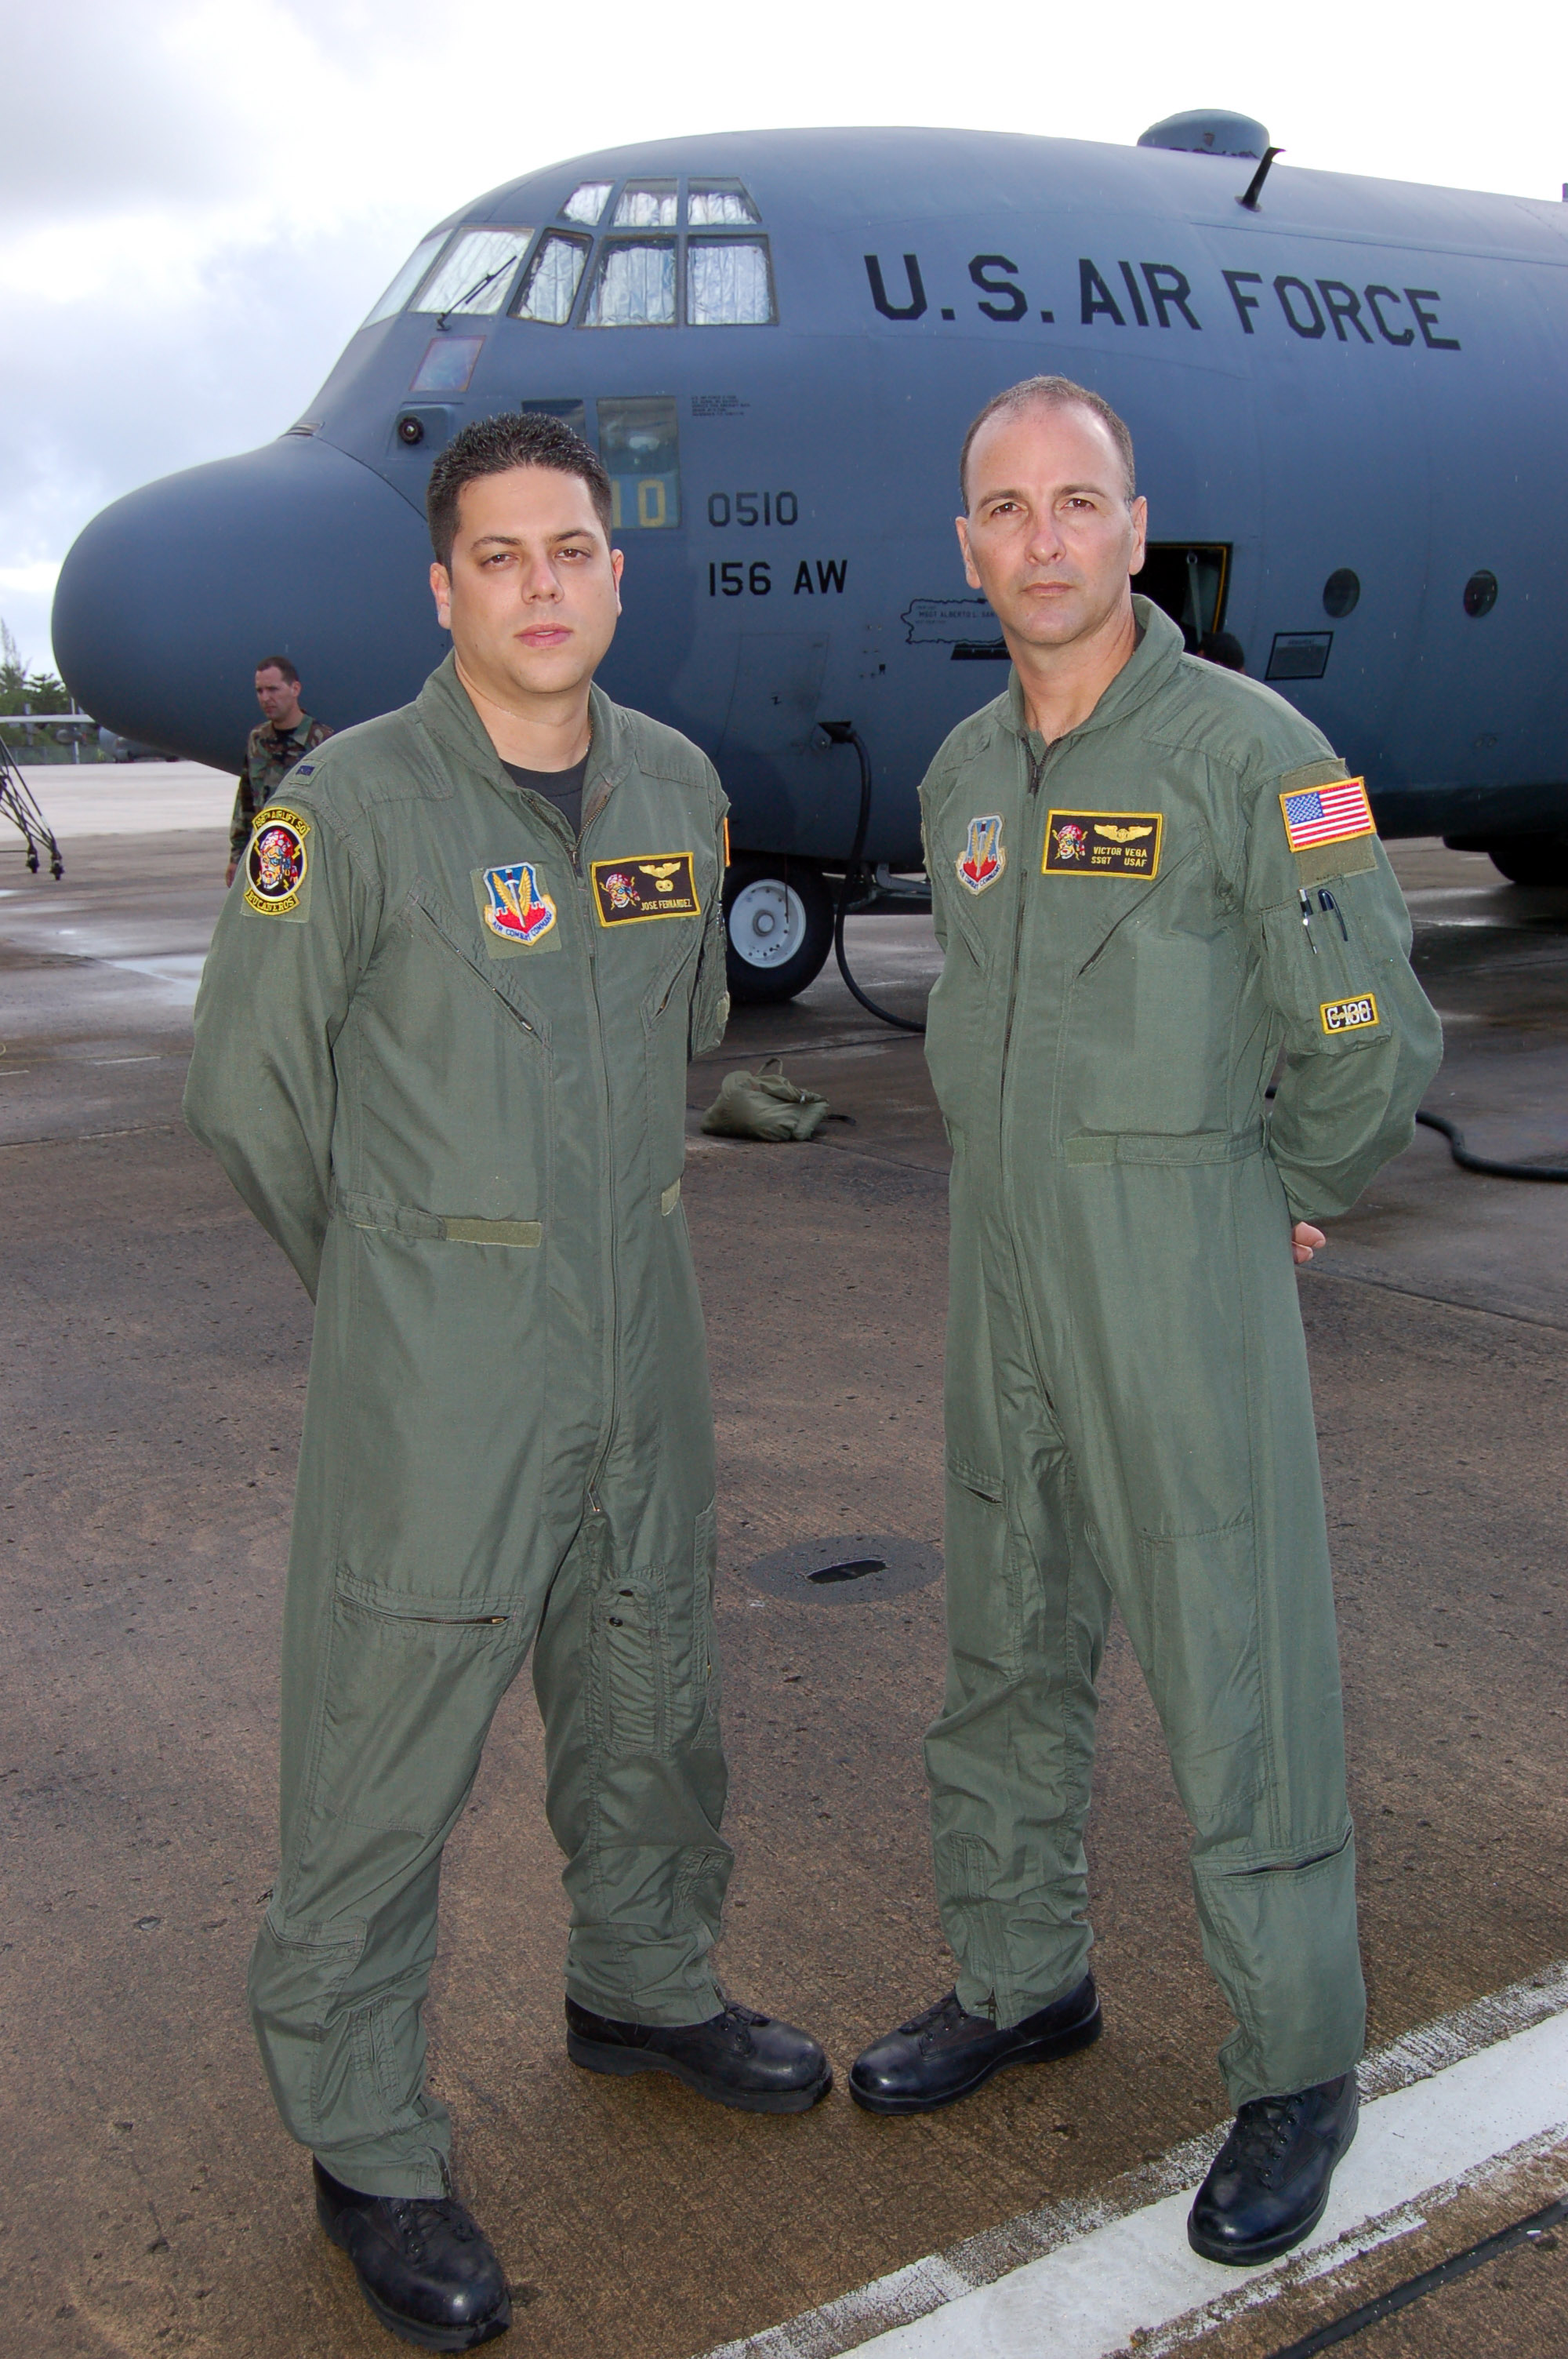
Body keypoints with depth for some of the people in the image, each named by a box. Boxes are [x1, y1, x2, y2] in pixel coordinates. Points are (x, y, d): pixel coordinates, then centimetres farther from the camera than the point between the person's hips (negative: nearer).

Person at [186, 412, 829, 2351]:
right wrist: (394, 1278, 6)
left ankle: (643, 1986, 44)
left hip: (639, 1328, 6)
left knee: (647, 1681, 20)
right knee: (387, 1742, 2)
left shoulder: (677, 787, 3)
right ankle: (369, 2148, 20)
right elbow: (249, 1092, -6)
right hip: (432, 1353, -6)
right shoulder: (351, 805, -15)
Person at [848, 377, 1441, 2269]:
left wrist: (1282, 1189, 0)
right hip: (1003, 1289, 7)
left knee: (1238, 1684, 2)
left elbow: (1369, 1049, -15)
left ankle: (1296, 2071, 21)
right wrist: (1040, 1192, 13)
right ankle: (1022, 1982, 36)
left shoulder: (1253, 751, -16)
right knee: (1005, 1656, 16)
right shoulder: (965, 776, 7)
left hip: (1189, 1301, -6)